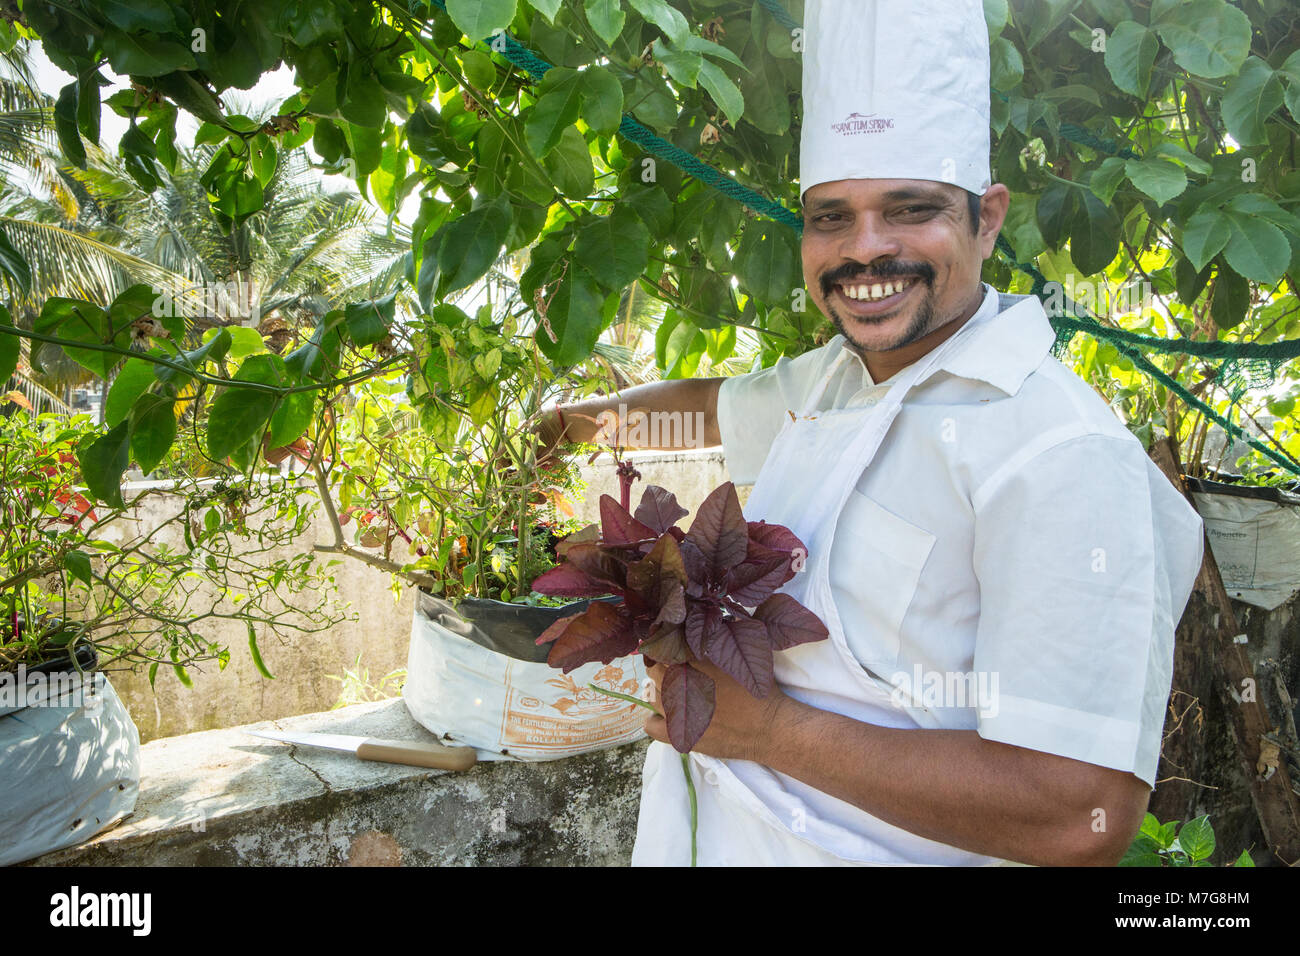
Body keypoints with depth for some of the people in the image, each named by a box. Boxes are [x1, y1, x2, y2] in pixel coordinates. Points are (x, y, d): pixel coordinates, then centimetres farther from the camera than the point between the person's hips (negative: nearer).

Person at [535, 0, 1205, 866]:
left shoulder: (1061, 457, -26)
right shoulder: (834, 375, 1)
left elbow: (1083, 815, -30)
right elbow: (724, 405, 23)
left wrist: (770, 728, -25)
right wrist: (603, 410, 38)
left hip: (861, 846, -7)